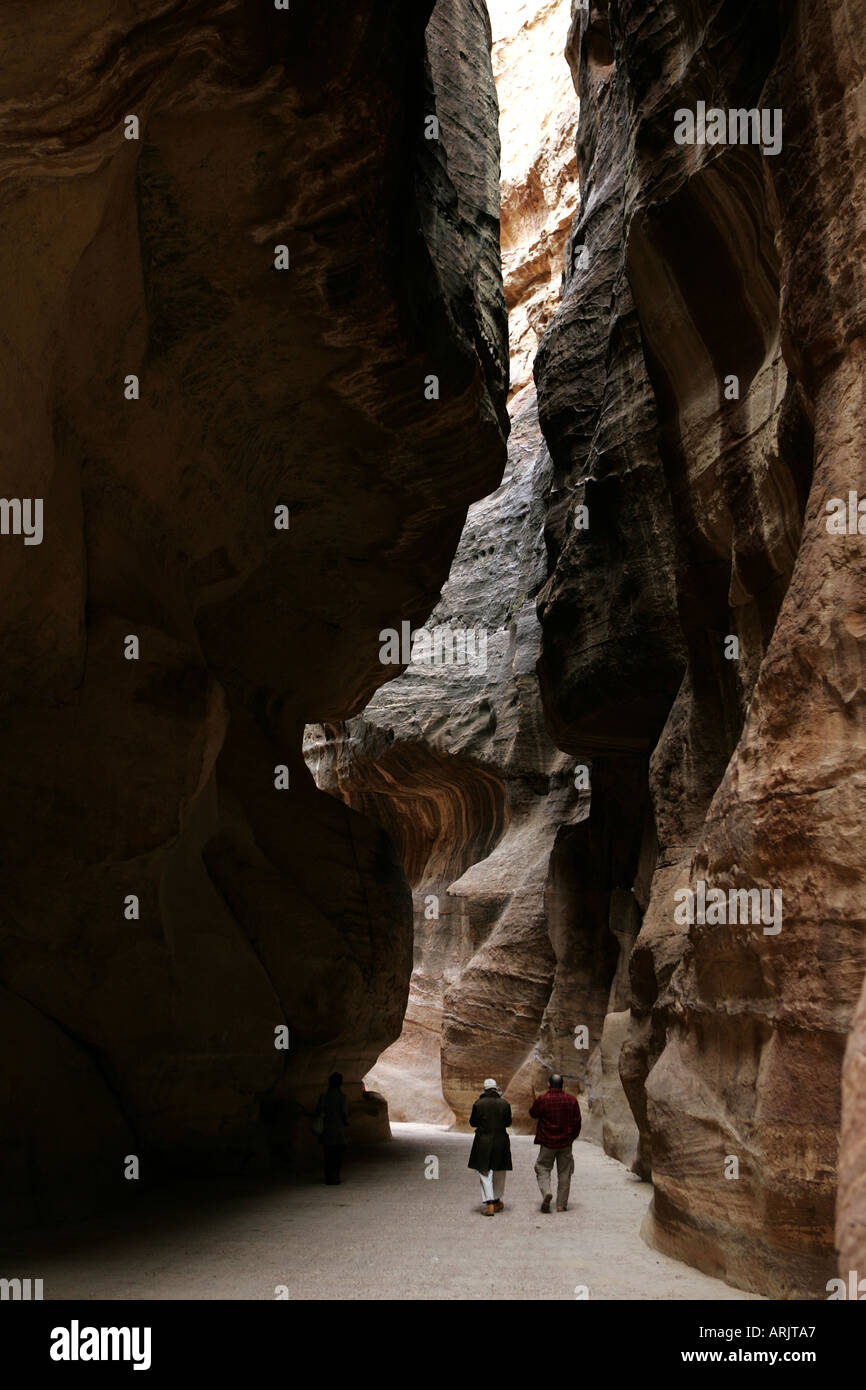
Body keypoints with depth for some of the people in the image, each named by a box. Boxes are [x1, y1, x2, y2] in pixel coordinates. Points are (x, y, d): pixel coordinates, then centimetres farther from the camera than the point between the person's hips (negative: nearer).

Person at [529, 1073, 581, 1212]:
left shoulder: (542, 1100, -10)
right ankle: (561, 1204, 10)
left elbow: (533, 1113, 7)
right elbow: (577, 1122, 3)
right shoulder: (571, 1100, -3)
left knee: (543, 1169, 10)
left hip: (547, 1143, -2)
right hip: (566, 1143, 2)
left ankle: (546, 1192, -17)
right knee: (564, 1173, 10)